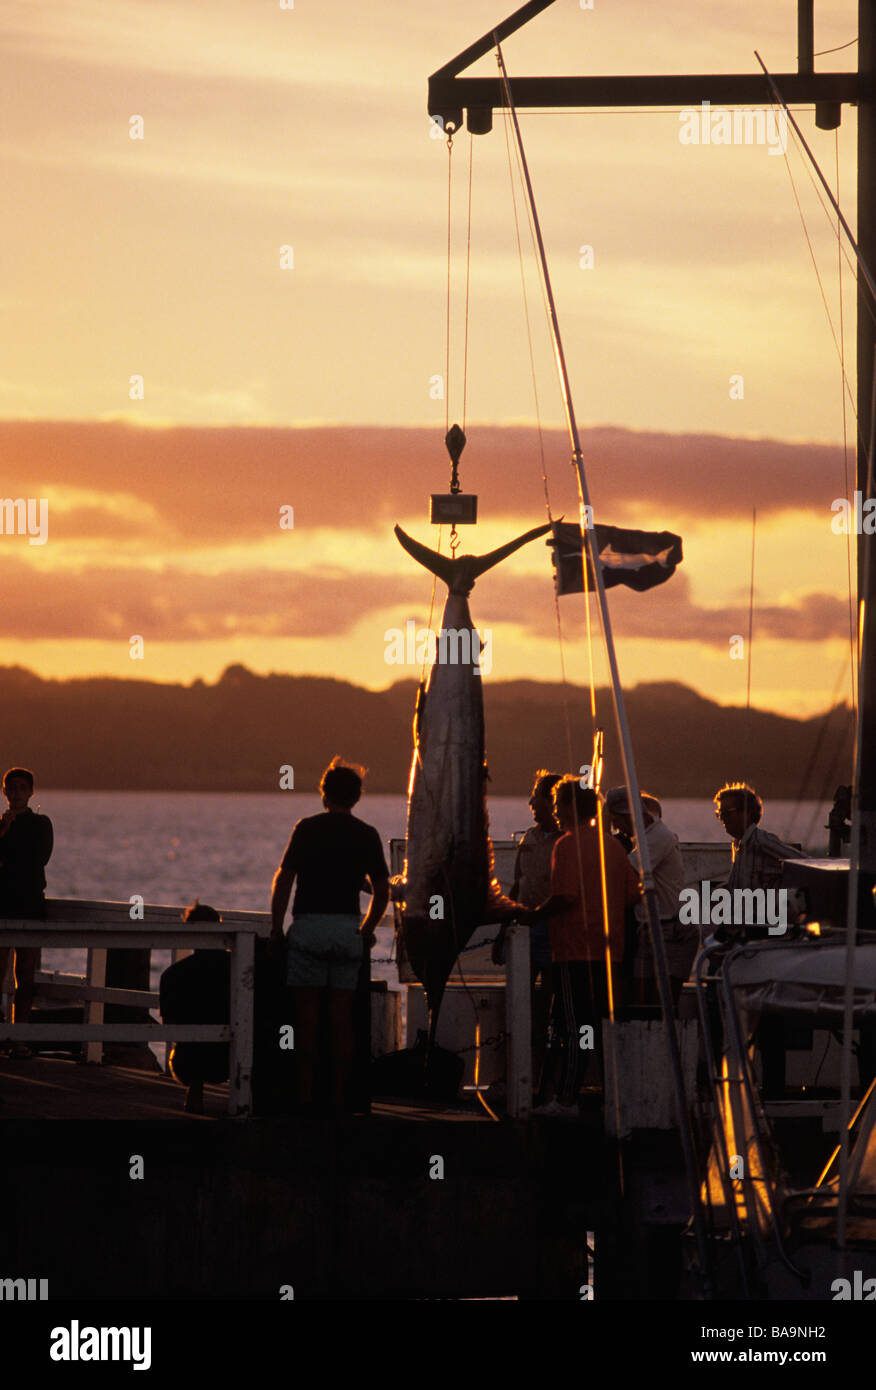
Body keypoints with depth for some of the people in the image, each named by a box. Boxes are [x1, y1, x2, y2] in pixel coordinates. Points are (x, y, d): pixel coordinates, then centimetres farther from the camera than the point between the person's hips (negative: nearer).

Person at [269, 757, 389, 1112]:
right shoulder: (367, 835, 7)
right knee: (342, 1016, 5)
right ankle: (339, 1095, 4)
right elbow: (382, 890, 9)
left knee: (307, 1015, 1)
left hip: (309, 926, -2)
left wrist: (276, 927, 3)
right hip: (348, 929, 2)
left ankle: (305, 1093, -2)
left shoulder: (308, 829, -2)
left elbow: (283, 880, -5)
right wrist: (367, 930, 21)